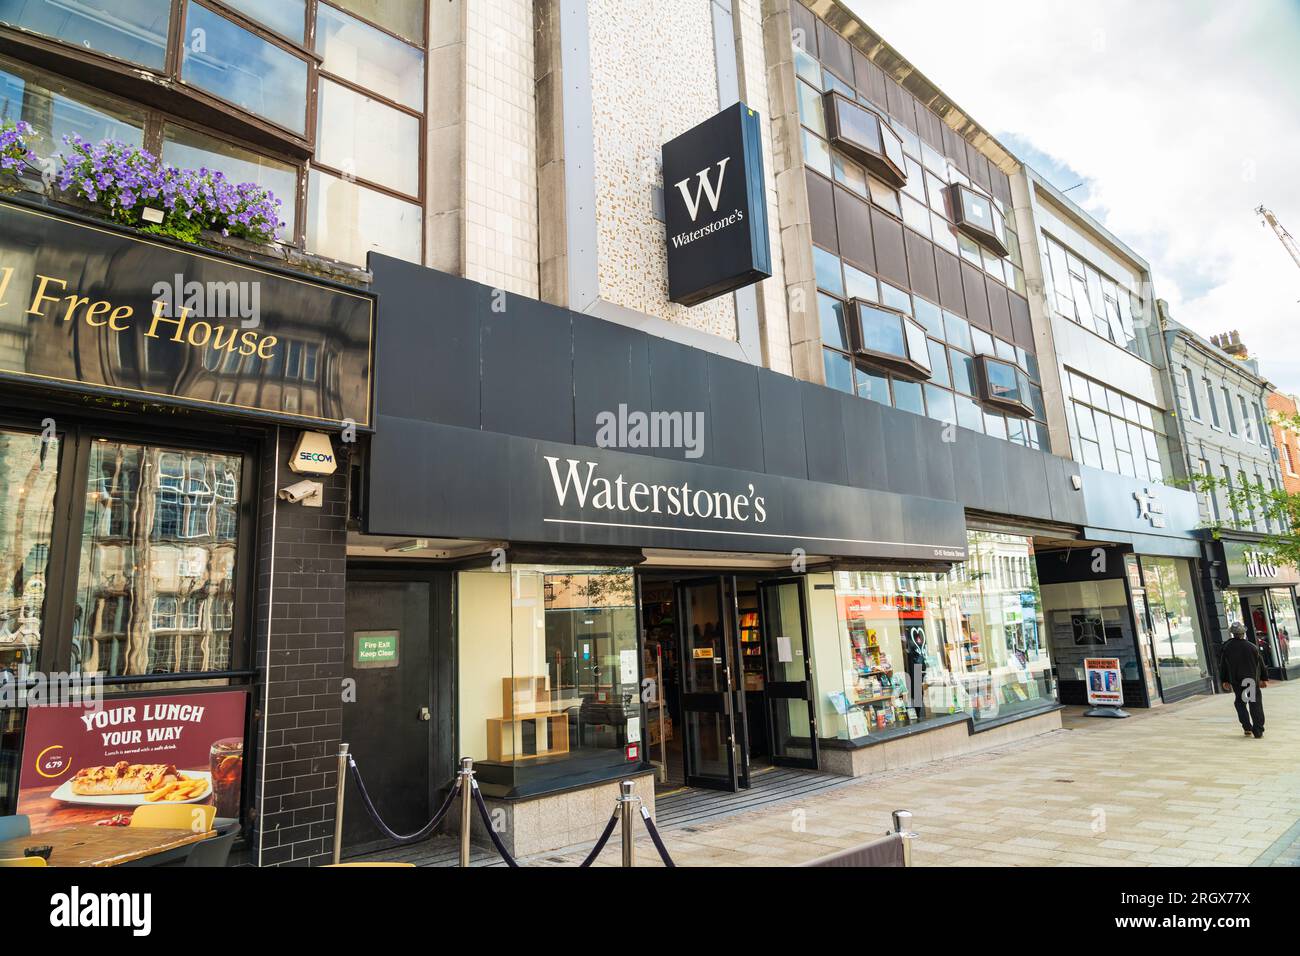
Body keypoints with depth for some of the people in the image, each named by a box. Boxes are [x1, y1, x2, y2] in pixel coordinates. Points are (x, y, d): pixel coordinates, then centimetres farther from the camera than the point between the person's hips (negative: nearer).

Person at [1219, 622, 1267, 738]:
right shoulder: (1252, 647, -2)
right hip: (1252, 680, 0)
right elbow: (1261, 664, 5)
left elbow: (1223, 666, 3)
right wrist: (1264, 678, 17)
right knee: (1255, 705, 4)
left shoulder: (1226, 648, -4)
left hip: (1236, 681, 0)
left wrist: (1225, 680, 14)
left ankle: (1247, 728, 7)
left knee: (1240, 703, 12)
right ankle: (1258, 731, 2)